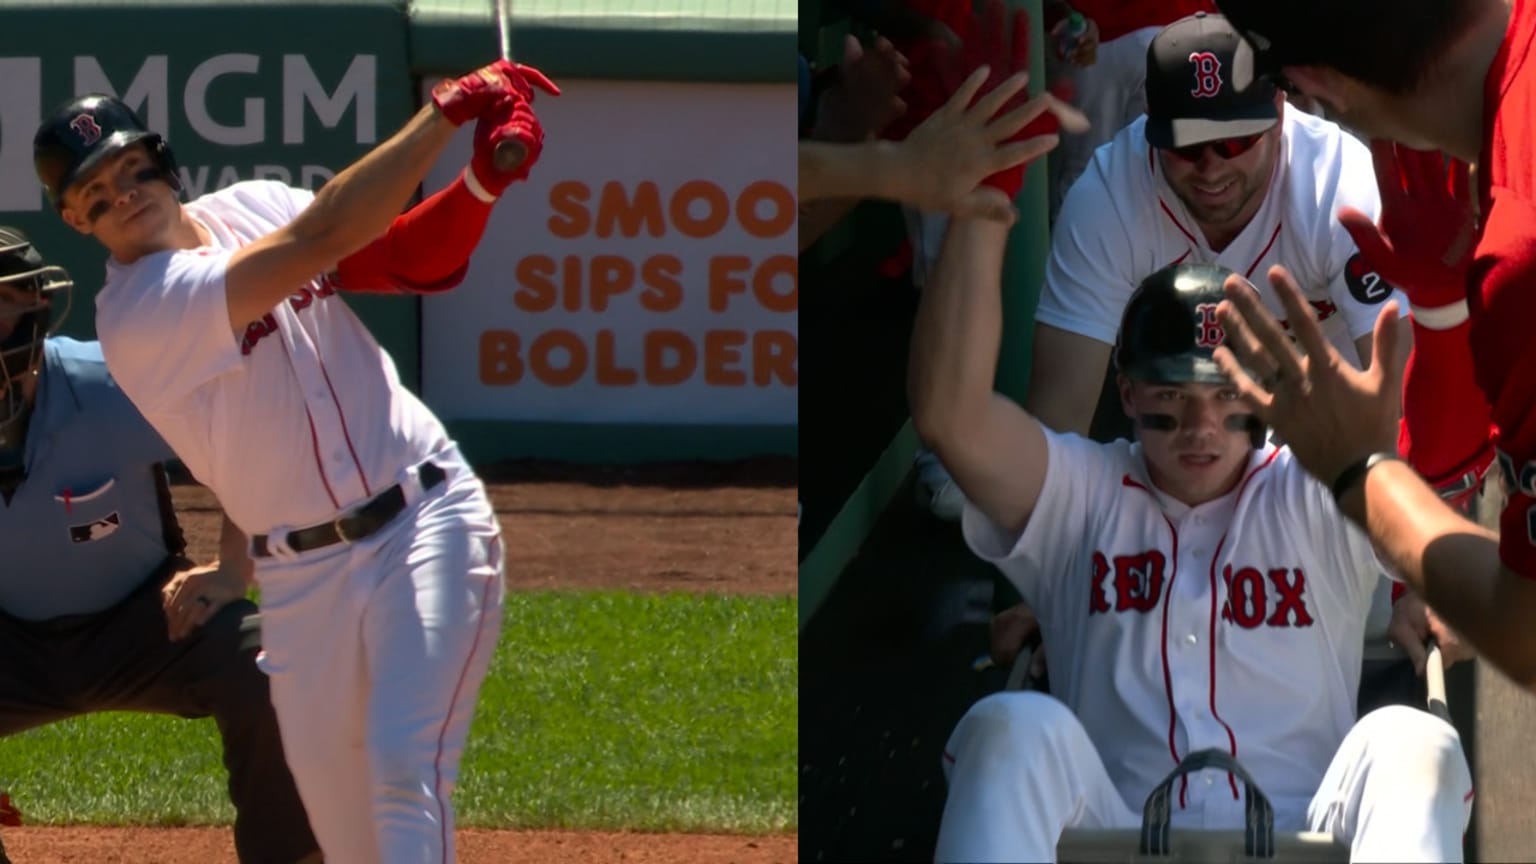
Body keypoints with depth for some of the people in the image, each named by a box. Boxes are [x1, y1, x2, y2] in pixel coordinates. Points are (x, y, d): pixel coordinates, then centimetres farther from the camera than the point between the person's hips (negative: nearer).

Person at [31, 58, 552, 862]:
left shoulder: (254, 207, 4)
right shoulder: (136, 313, -16)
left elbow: (419, 260, 4)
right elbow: (318, 239, -23)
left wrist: (484, 182, -17)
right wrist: (448, 109, -21)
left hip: (429, 521, 1)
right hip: (304, 576, -1)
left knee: (403, 766, -16)